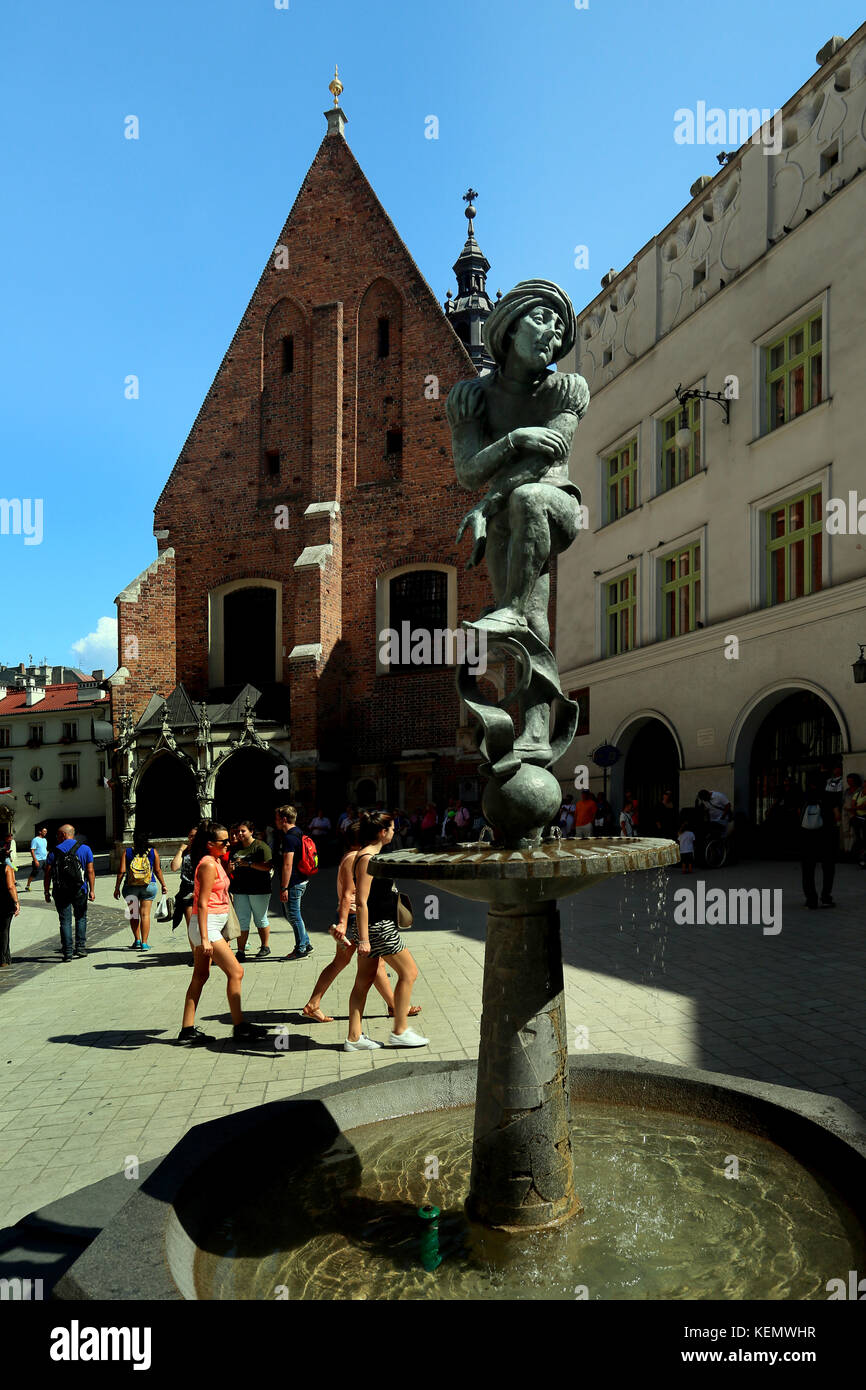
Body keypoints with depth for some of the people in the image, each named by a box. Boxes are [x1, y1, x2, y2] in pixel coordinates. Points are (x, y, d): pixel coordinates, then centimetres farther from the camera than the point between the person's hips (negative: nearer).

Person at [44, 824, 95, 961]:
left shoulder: (54, 851, 0)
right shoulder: (85, 849, 2)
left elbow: (47, 874, -2)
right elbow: (90, 871, -2)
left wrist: (47, 892, 6)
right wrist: (92, 890, 1)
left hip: (60, 892, -1)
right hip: (80, 891, 1)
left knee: (65, 921, 5)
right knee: (81, 918, 18)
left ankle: (68, 952, 2)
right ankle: (80, 947, 13)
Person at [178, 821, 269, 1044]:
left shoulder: (216, 861, 14)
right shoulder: (208, 865, -16)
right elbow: (203, 903, -20)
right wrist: (205, 939, -23)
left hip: (210, 927, 10)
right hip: (207, 927, -10)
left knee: (200, 976, 11)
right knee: (235, 971, -6)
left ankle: (187, 1030, 15)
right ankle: (239, 1027, 1)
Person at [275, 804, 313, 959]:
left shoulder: (289, 838, -19)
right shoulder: (298, 834, 13)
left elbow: (287, 865, -23)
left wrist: (284, 888, -21)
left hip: (293, 883, -10)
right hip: (301, 880, 10)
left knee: (294, 916, -1)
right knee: (293, 915, 19)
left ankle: (301, 949, 7)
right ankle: (306, 943, 24)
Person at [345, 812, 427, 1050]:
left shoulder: (370, 855, 13)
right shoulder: (367, 858, -18)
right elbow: (361, 902, -21)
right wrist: (363, 939, -23)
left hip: (379, 926, 10)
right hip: (377, 928, -10)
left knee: (364, 980, 10)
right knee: (409, 972, 0)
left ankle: (354, 1038, 14)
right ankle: (400, 1031, 9)